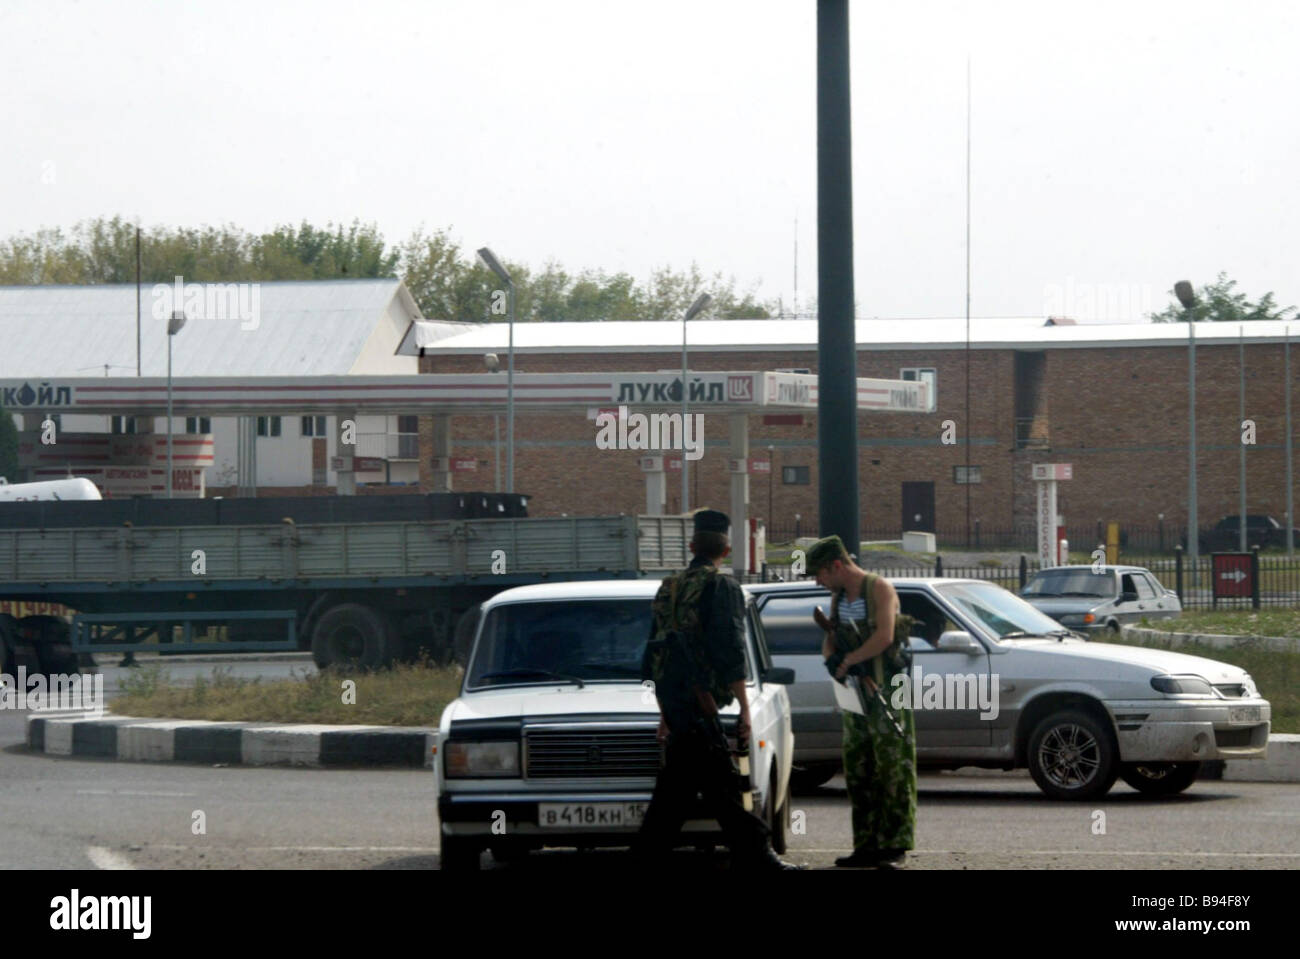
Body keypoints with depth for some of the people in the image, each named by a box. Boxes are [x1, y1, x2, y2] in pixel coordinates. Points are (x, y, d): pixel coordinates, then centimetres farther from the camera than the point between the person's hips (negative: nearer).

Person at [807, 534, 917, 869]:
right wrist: (833, 659, -8)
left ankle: (895, 845, -10)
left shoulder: (879, 589, -9)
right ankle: (867, 846, 10)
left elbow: (884, 635, -20)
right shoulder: (839, 597, 15)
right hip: (857, 693, 8)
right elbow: (829, 640, 16)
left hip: (887, 691, -8)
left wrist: (848, 661, -14)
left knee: (893, 768, -8)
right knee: (858, 771, 6)